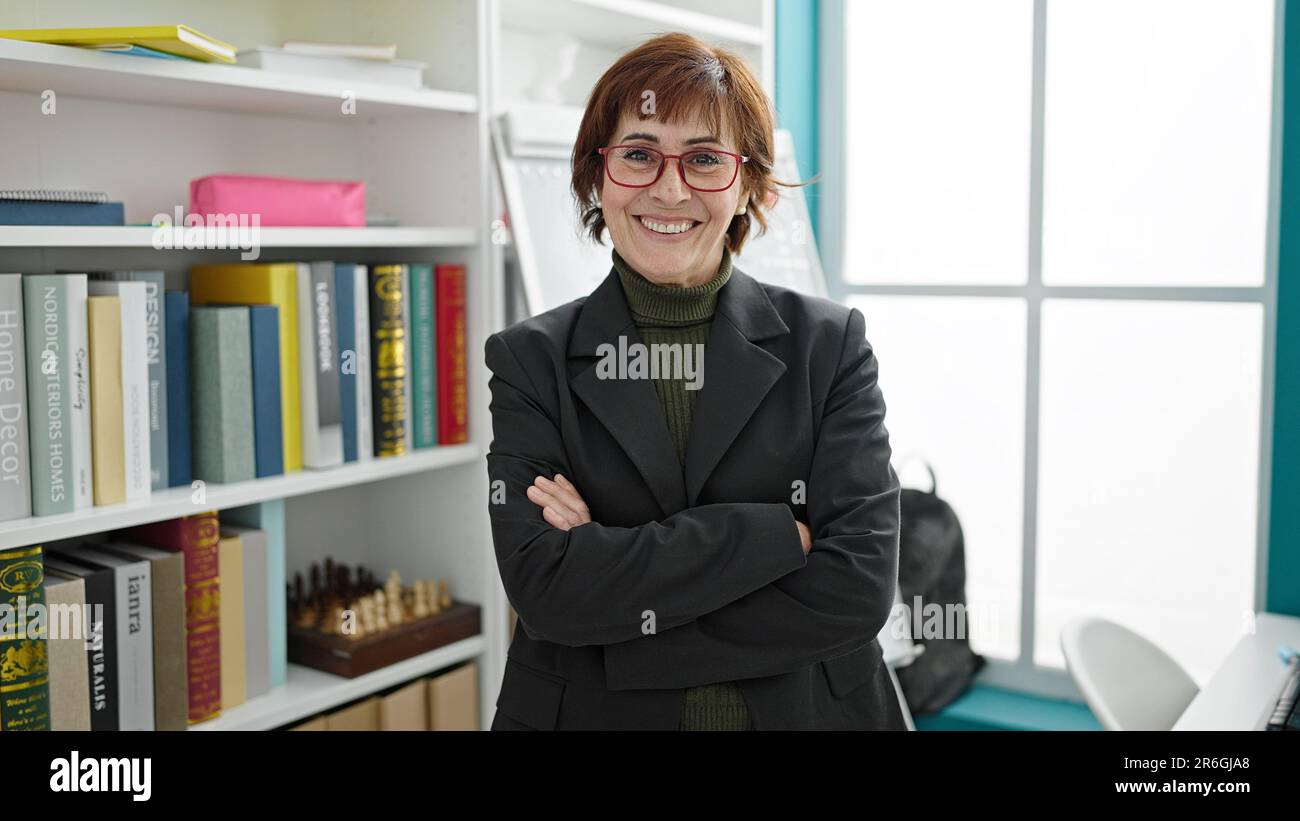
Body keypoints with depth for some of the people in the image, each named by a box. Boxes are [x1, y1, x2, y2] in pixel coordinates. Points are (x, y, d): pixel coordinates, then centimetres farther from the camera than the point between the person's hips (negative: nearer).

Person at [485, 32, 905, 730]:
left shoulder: (829, 345, -7)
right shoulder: (531, 360, -6)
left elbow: (857, 588, -16)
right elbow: (543, 588, -18)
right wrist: (771, 534, -21)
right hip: (590, 711, 0)